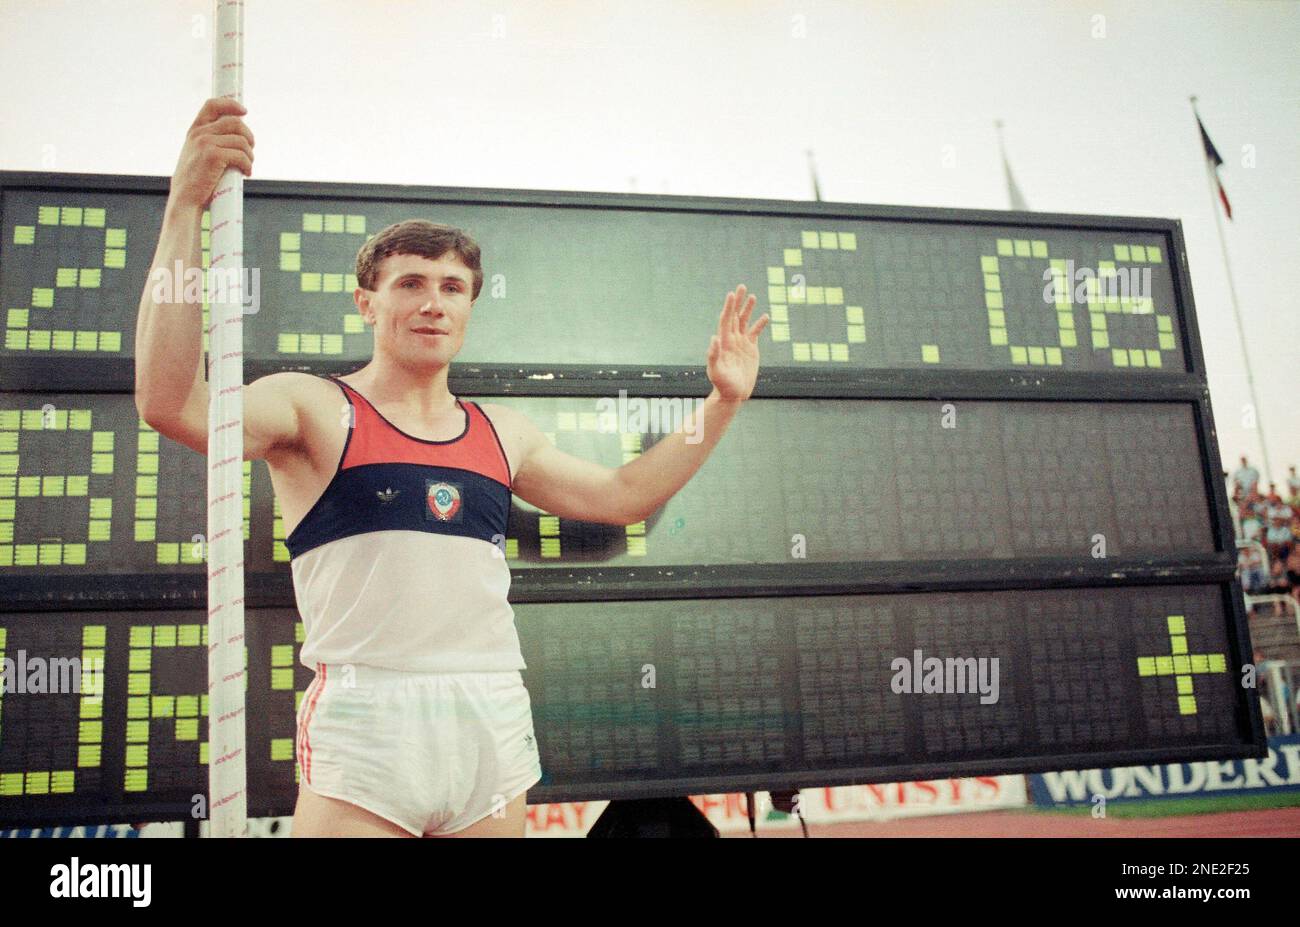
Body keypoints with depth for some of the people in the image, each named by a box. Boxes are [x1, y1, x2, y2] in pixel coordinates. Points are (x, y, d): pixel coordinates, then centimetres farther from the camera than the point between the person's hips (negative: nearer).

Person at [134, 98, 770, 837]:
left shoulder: (503, 432, 16)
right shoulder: (315, 409, 1)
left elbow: (625, 494, 26)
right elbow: (169, 402, -16)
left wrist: (723, 403, 21)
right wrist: (185, 208, -22)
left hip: (494, 727, 5)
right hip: (365, 726, -5)